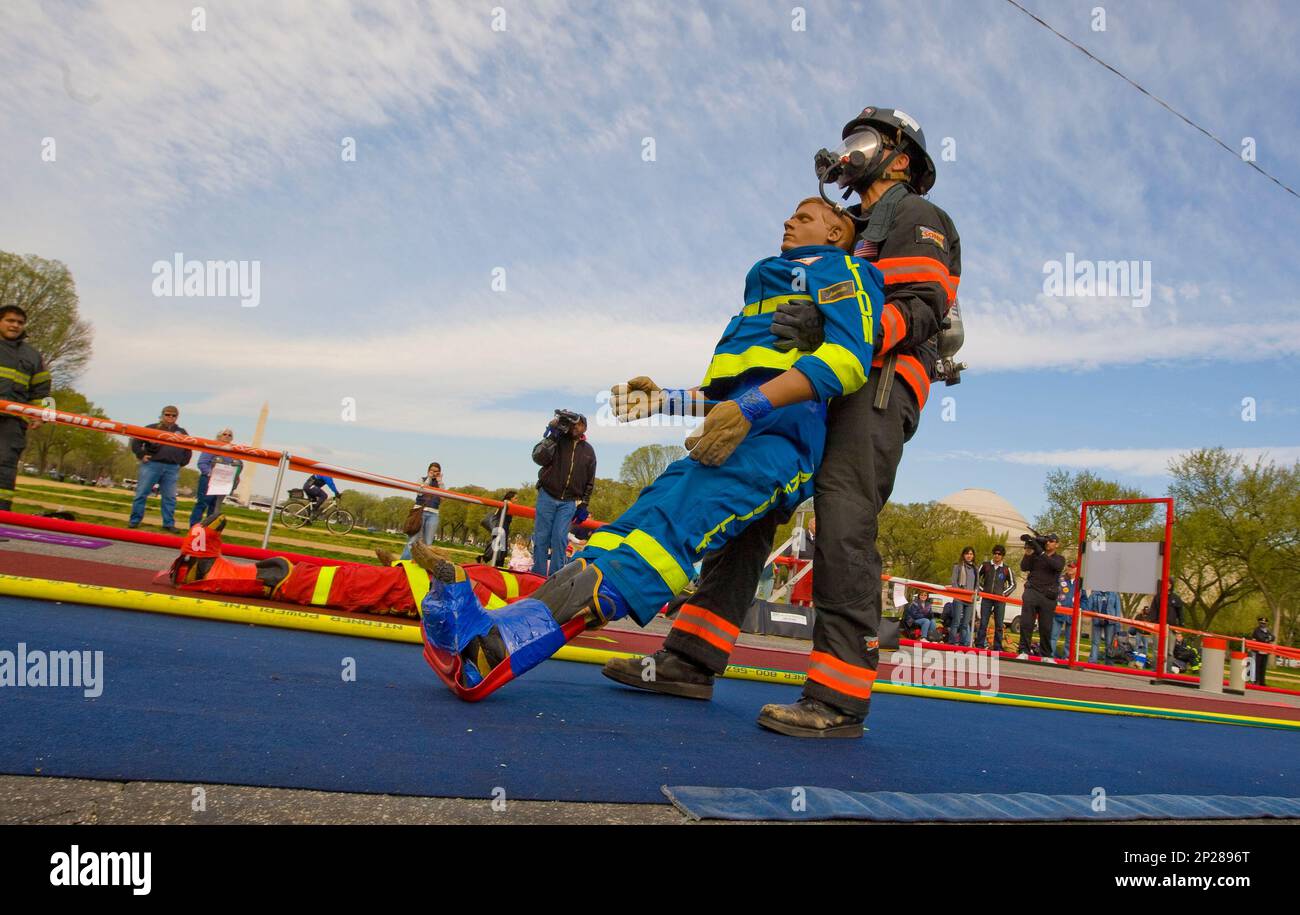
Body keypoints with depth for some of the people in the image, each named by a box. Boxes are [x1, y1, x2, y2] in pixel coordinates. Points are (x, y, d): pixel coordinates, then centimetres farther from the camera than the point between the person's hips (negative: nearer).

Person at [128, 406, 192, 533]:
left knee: (170, 497, 3)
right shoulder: (152, 428, 4)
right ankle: (134, 520, 7)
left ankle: (169, 524, 9)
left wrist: (182, 462, 14)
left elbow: (188, 450, 24)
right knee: (141, 493, -1)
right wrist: (141, 455, -3)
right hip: (152, 465, -2)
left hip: (172, 469, 2)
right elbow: (136, 441, 4)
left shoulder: (181, 433, 14)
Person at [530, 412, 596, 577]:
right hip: (547, 496, -1)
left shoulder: (588, 450, 9)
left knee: (560, 537, -8)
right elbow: (538, 457, -15)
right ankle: (538, 574, 6)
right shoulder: (557, 440, 1)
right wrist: (552, 437, -19)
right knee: (541, 537, -1)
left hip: (569, 502, 1)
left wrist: (583, 504, 11)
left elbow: (590, 481, 16)